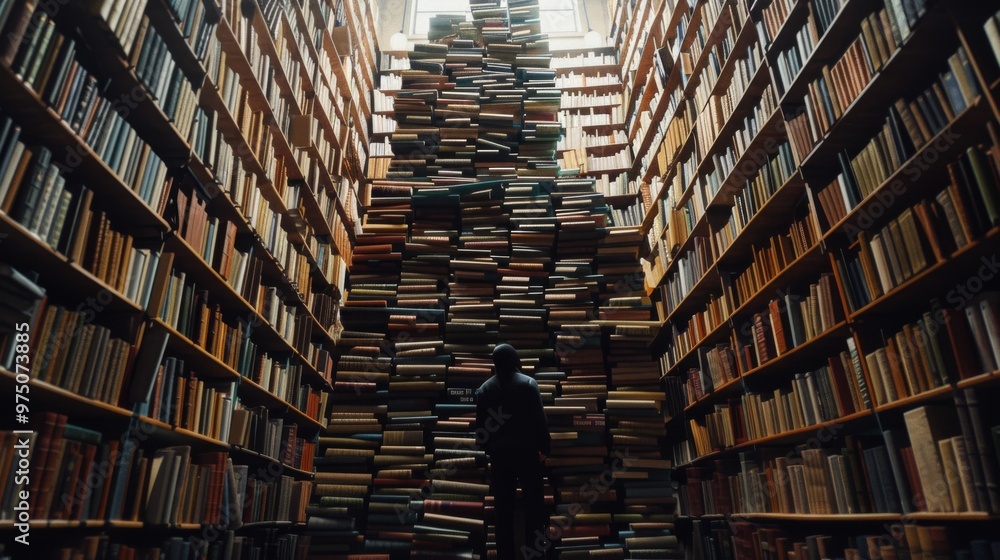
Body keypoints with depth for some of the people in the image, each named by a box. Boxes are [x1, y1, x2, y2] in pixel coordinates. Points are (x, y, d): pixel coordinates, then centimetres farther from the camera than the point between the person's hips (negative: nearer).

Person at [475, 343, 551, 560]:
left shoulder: (485, 389, 0)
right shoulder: (528, 384, -7)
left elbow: (480, 425, 3)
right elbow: (540, 419, -9)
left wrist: (488, 449, 15)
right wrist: (544, 447, 0)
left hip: (499, 453, 2)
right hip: (527, 451, -2)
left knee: (504, 506, 9)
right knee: (533, 501, 10)